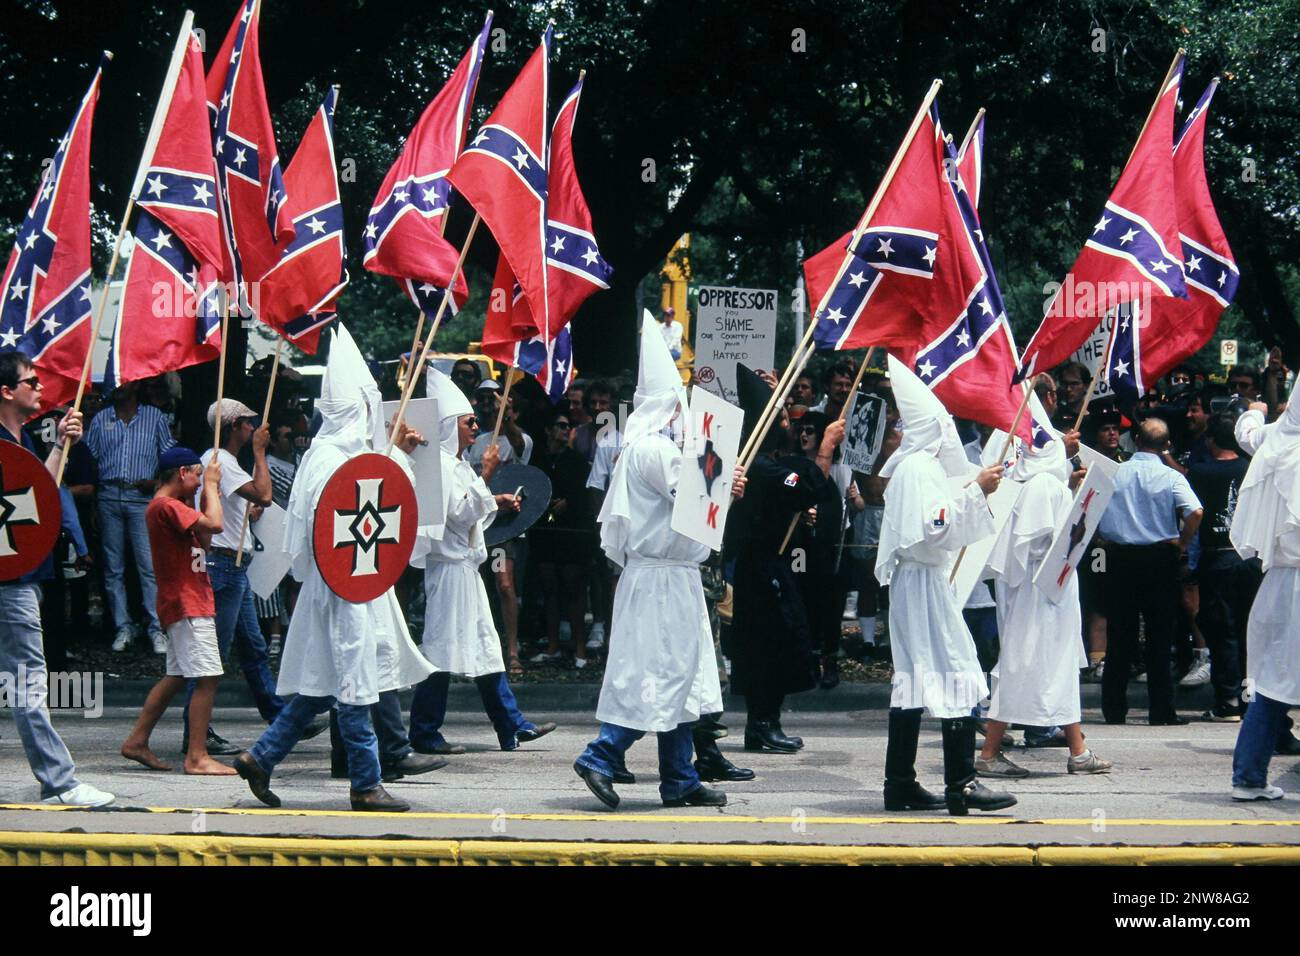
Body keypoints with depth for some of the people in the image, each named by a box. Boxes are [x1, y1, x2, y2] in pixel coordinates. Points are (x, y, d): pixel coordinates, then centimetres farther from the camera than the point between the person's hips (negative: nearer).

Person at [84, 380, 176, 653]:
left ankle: (157, 629, -8)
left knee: (150, 566, -9)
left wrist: (158, 480, -7)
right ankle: (123, 627, 8)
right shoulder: (100, 420, 14)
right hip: (109, 495, 2)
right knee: (113, 568, 3)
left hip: (142, 497, -2)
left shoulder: (153, 416, 10)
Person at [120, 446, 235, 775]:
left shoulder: (168, 506, 17)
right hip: (187, 604, -11)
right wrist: (211, 486, -10)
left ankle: (137, 741, 20)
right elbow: (214, 525, -24)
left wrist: (209, 494, 15)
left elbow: (203, 541, 20)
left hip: (189, 604, 11)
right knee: (208, 677, -12)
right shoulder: (167, 506, -15)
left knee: (176, 677, 16)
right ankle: (197, 757, -12)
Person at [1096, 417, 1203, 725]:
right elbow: (1195, 512, -19)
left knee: (1119, 635, 8)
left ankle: (1114, 708, 9)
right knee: (1160, 638, 4)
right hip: (1160, 558, -2)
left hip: (1119, 558, 2)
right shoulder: (1171, 477, -6)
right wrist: (1181, 544, -5)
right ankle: (1161, 709, 3)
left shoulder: (1114, 474, 0)